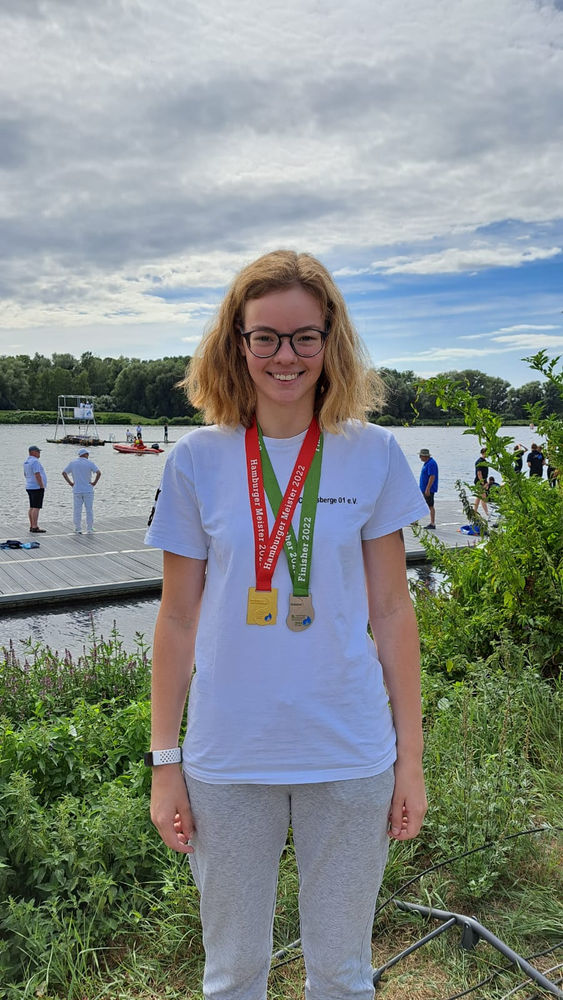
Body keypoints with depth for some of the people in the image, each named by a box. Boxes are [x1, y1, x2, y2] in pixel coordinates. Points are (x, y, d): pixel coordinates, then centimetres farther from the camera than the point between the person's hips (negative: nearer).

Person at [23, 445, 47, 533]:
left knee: (32, 508, 11)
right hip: (37, 488, -10)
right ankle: (35, 528, -10)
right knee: (36, 508, -9)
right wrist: (42, 487, -19)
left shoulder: (27, 461, 12)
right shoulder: (35, 461, -18)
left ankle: (32, 526, 13)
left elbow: (25, 474, 23)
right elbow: (37, 475, -24)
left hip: (30, 487, 10)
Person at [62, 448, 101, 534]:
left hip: (77, 490, 2)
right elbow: (98, 473, -17)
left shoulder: (72, 463, 4)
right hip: (88, 490, -2)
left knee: (77, 511, 6)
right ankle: (89, 530, 7)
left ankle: (78, 529, 8)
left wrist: (70, 483, 5)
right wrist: (95, 482, -7)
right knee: (89, 510, 5)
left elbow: (64, 473, 3)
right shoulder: (90, 463, -5)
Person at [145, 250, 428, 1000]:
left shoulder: (373, 455, -3)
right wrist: (164, 762, 1)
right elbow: (178, 617, 0)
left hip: (351, 757, 0)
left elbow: (391, 610, 0)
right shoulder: (196, 461, -4)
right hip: (228, 758, 0)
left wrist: (410, 757, 1)